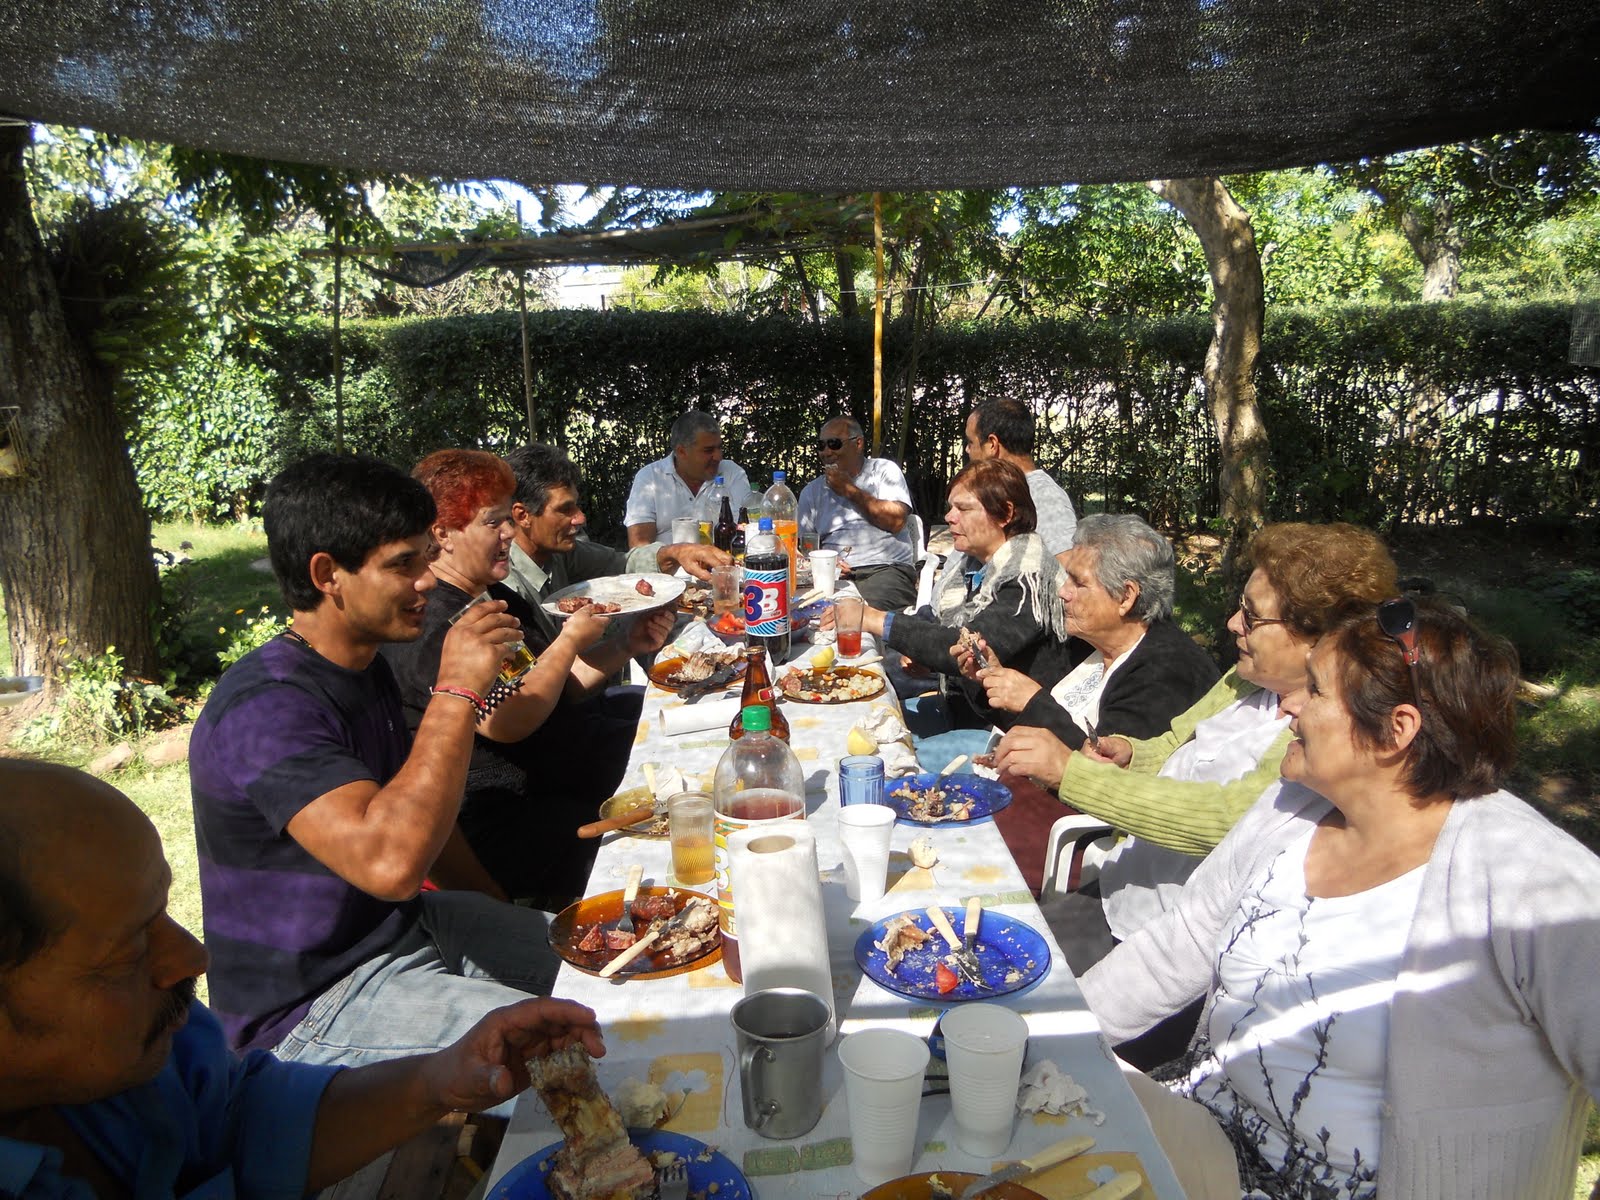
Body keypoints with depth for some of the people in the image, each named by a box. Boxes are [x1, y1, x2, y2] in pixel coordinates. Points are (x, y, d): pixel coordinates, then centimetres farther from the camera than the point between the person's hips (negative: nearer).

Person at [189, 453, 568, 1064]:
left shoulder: (368, 669, 6)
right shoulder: (263, 704, -25)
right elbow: (388, 862, -39)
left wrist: (505, 917, 19)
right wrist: (457, 690, -31)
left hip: (405, 925, 9)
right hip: (311, 1004, -9)